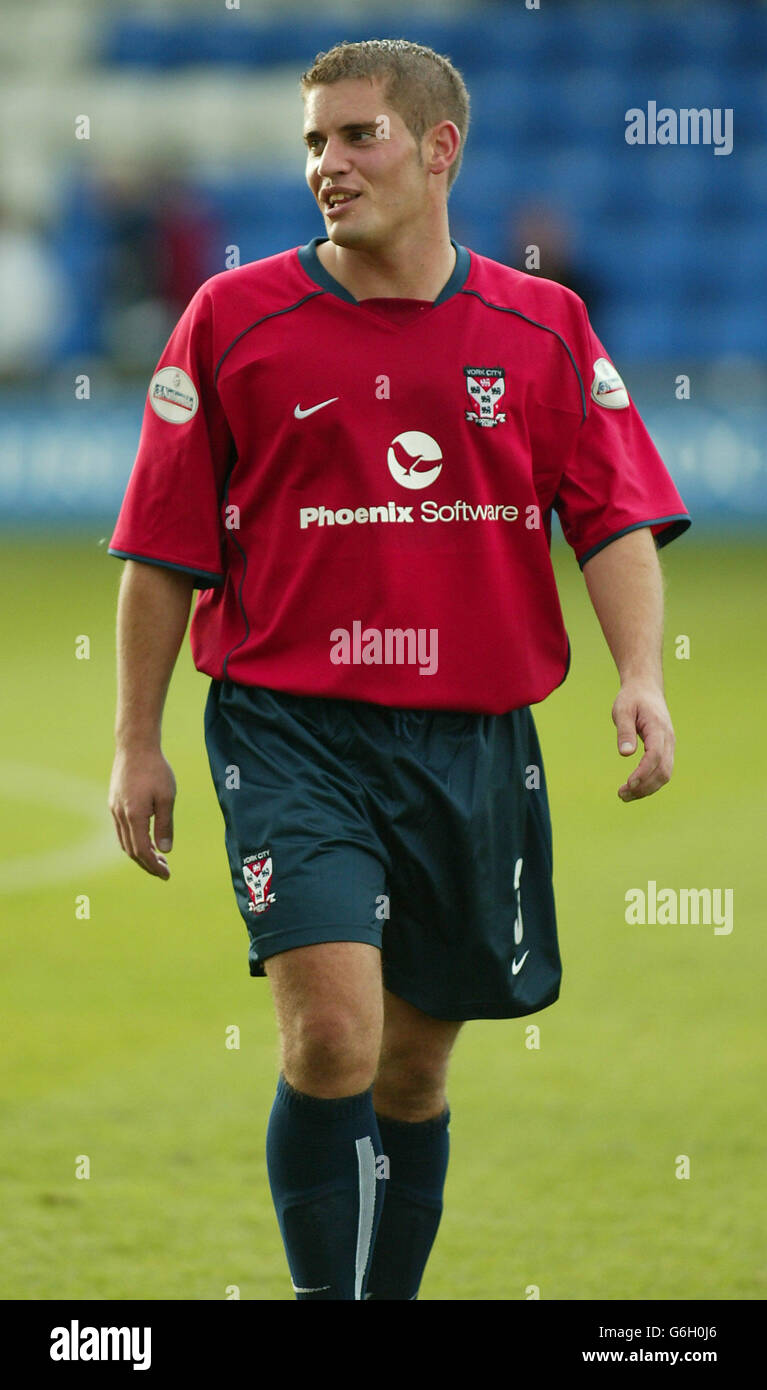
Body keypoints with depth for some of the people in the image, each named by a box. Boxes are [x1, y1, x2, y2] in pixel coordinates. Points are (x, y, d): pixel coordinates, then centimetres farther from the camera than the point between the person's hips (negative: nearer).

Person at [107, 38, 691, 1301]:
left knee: (415, 1067, 11)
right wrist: (136, 744, 2)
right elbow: (164, 548, 4)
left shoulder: (545, 329, 6)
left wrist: (640, 673, -14)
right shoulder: (234, 319, 1)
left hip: (477, 741, 3)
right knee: (333, 1036, -19)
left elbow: (618, 519, 3)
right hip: (290, 726, -3)